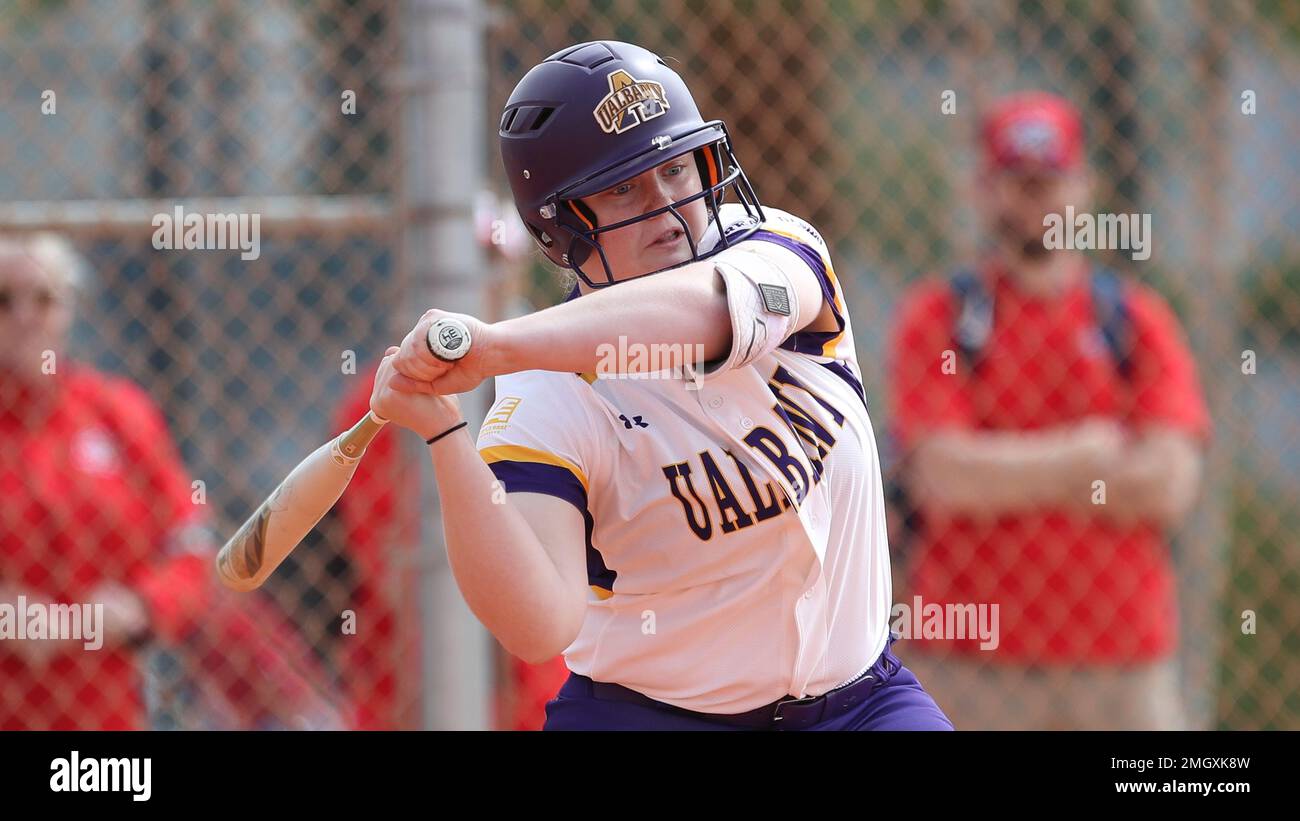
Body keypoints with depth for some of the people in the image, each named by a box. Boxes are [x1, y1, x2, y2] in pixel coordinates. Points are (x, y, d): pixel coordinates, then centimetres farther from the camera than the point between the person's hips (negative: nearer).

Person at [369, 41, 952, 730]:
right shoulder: (544, 402, -15)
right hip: (647, 714, -2)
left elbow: (713, 309, -33)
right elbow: (539, 629, -28)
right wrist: (444, 436, -37)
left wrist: (497, 344, -45)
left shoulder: (775, 247, -7)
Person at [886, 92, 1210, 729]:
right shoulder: (938, 318, 4)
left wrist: (1006, 474, -5)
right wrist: (1086, 454, -3)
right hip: (975, 664, -2)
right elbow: (944, 474, -10)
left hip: (1124, 663, 2)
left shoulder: (1139, 320, 9)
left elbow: (1170, 485, -4)